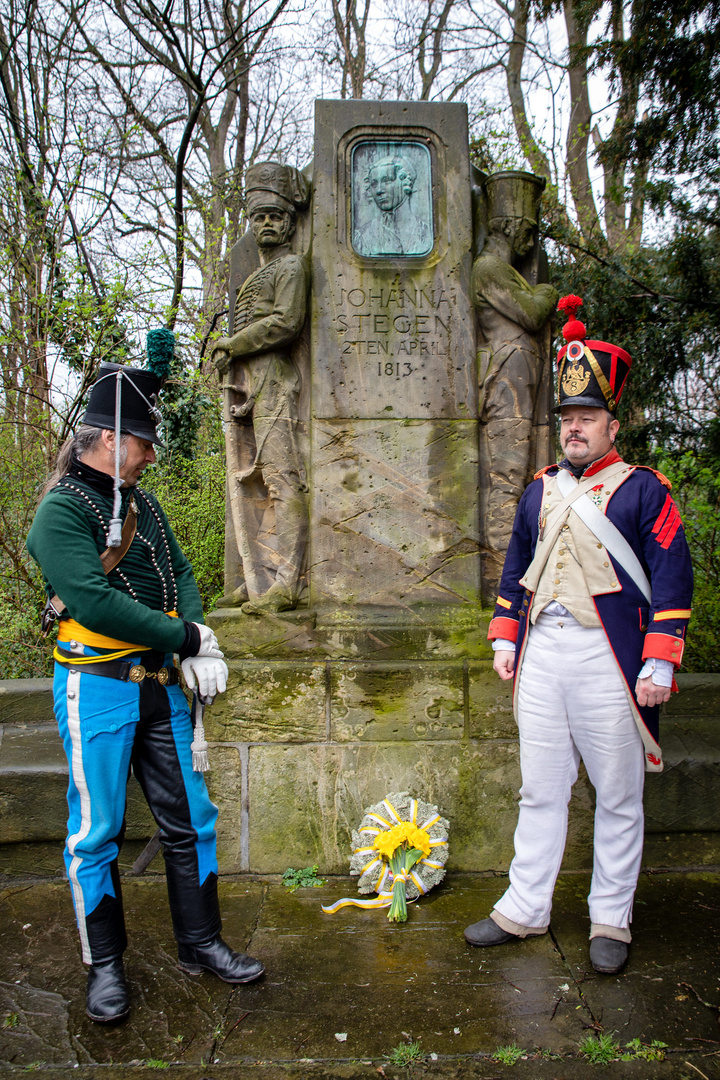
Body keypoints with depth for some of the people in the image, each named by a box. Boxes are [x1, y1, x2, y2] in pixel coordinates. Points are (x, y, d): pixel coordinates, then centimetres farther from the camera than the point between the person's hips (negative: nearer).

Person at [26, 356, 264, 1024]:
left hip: (160, 685, 7)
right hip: (98, 692, -7)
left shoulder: (143, 504, 10)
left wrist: (199, 648, -5)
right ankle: (104, 965, 26)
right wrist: (185, 638, -17)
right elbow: (96, 604, -23)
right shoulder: (61, 511, -13)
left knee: (190, 819, 12)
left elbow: (180, 574, 11)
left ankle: (200, 946, 29)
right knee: (96, 832, 7)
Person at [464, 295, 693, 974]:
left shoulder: (643, 489, -1)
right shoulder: (540, 491, 13)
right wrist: (505, 639, 12)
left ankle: (610, 923, 24)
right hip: (541, 653, 4)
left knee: (617, 797, 9)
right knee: (540, 790, 13)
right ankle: (525, 910, 26)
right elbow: (515, 569, 19)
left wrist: (660, 662, -11)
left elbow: (672, 578, -5)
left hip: (608, 656, -4)